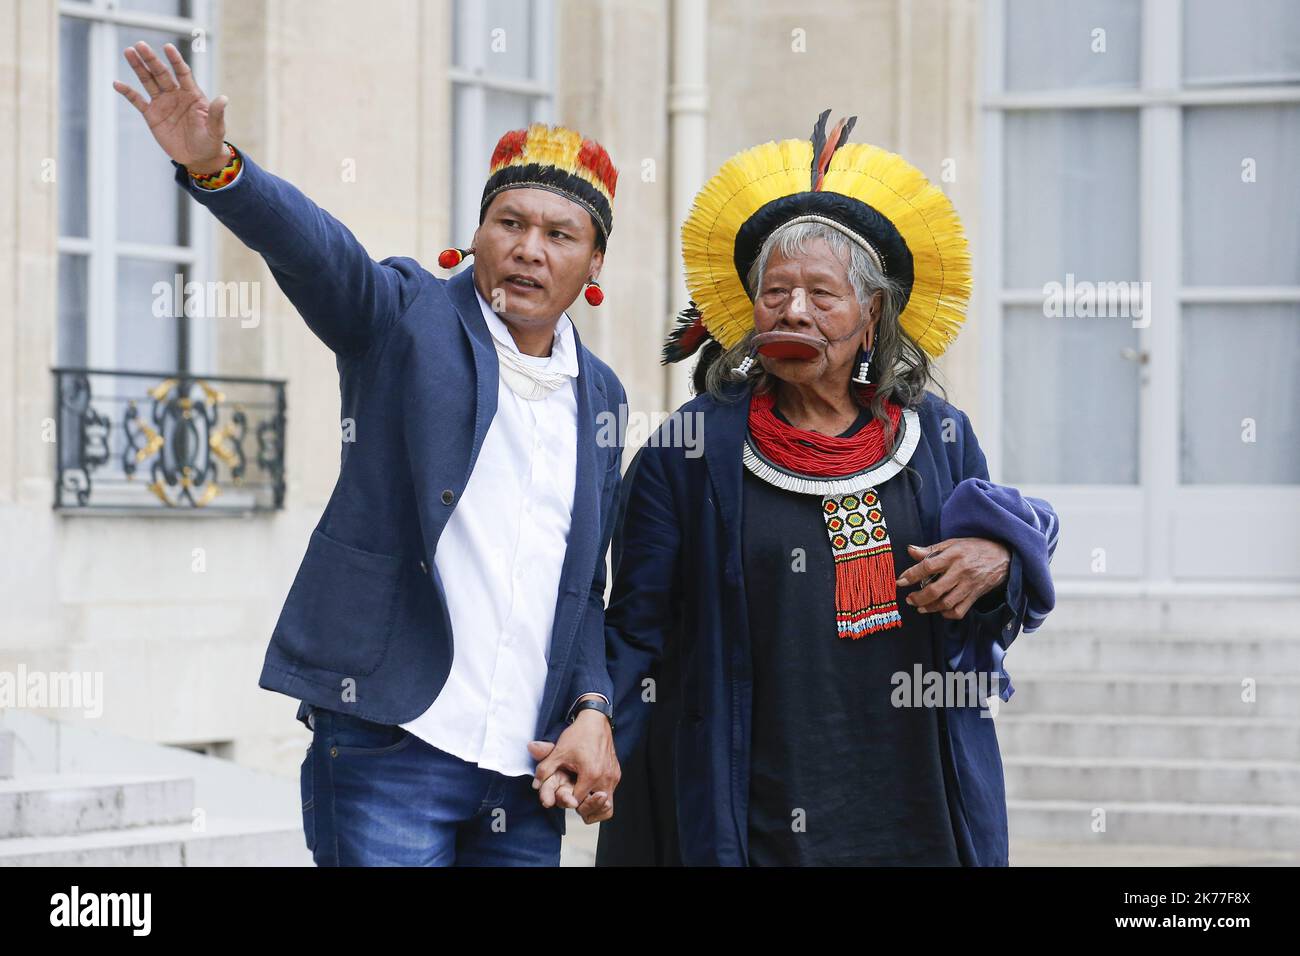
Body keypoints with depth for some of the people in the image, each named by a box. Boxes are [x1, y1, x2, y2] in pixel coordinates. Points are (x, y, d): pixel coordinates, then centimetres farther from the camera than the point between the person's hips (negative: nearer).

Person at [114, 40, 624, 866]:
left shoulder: (599, 393, 16)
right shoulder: (410, 318, 1)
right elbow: (318, 251, -19)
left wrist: (593, 711, 4)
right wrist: (214, 166, -37)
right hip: (392, 742, -5)